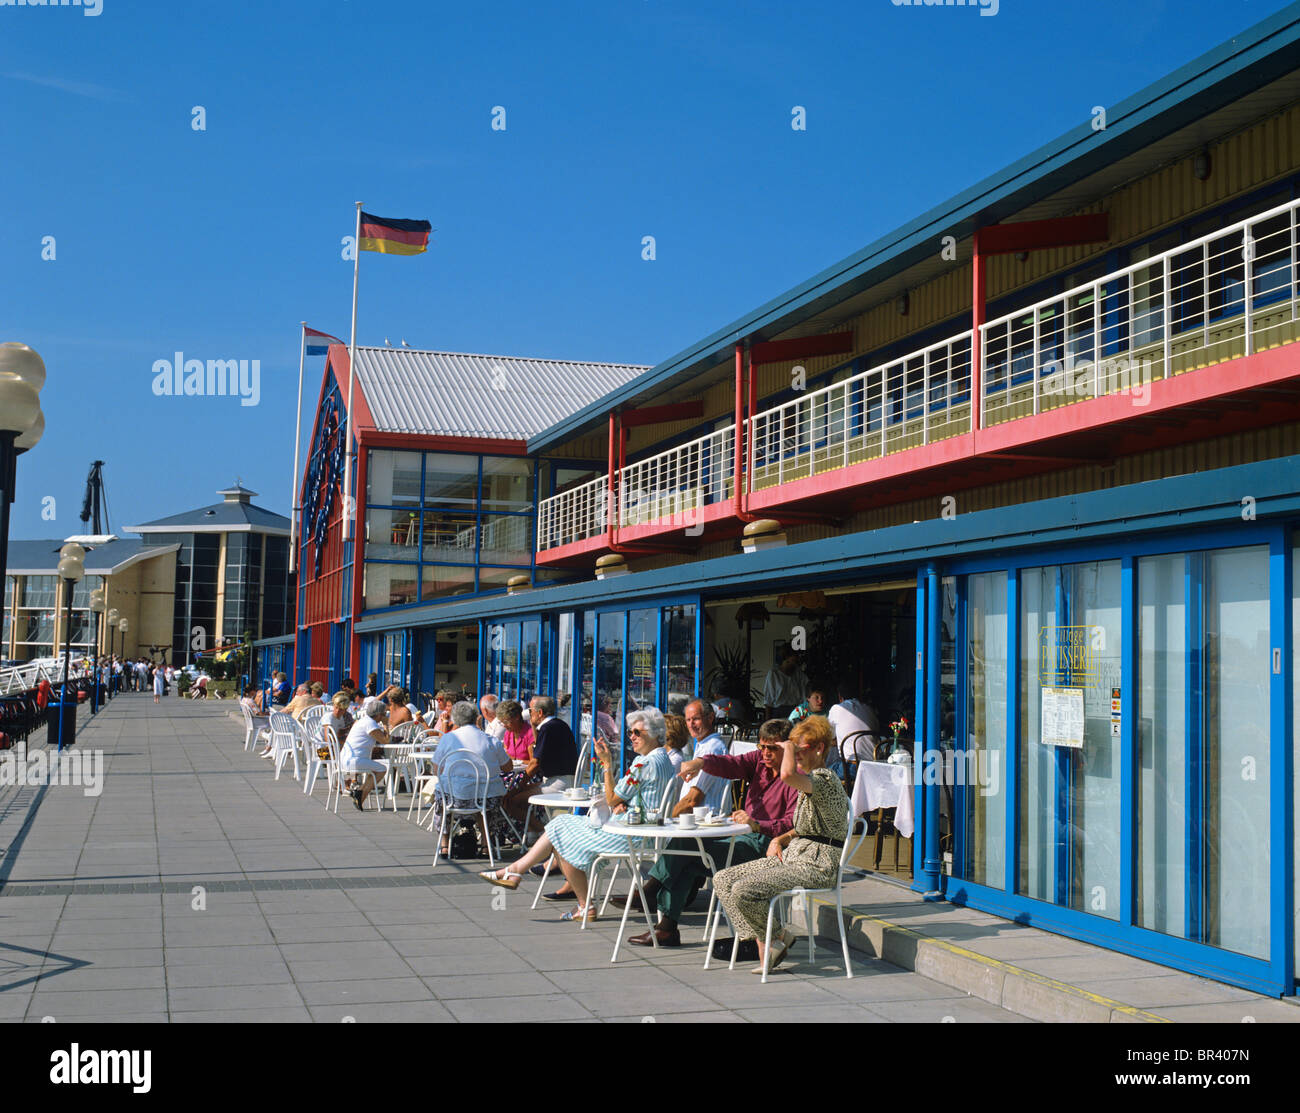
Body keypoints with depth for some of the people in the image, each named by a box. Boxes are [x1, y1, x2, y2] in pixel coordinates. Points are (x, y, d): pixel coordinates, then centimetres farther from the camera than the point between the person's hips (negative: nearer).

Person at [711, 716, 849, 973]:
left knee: (743, 890, -26)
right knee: (723, 880, 0)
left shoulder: (825, 779, -16)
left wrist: (788, 746, -17)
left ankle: (778, 937, 0)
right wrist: (780, 840, 8)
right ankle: (763, 943, -2)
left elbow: (788, 775, -37)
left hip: (815, 866, -11)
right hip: (791, 855, 11)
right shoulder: (811, 782, 18)